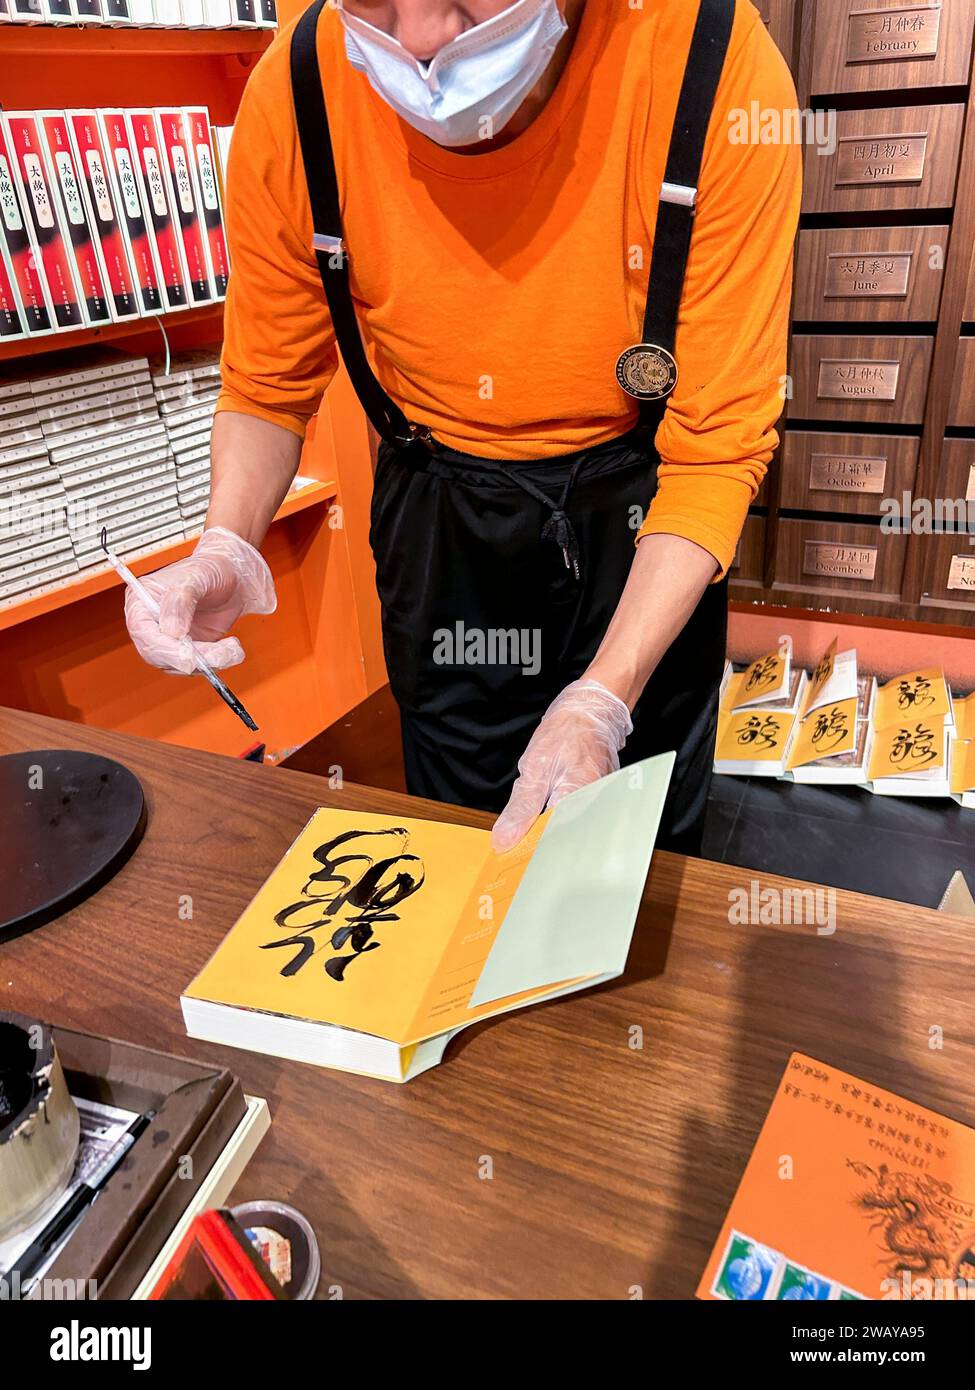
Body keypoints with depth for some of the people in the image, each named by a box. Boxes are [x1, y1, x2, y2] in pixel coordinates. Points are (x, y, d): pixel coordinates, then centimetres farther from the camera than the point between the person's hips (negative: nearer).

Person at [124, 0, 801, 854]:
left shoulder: (714, 71, -24)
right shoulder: (292, 99, -17)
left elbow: (717, 443, -22)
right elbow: (268, 390, -3)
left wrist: (602, 701, -31)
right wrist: (226, 547, -23)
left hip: (638, 508, -1)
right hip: (439, 517, 2)